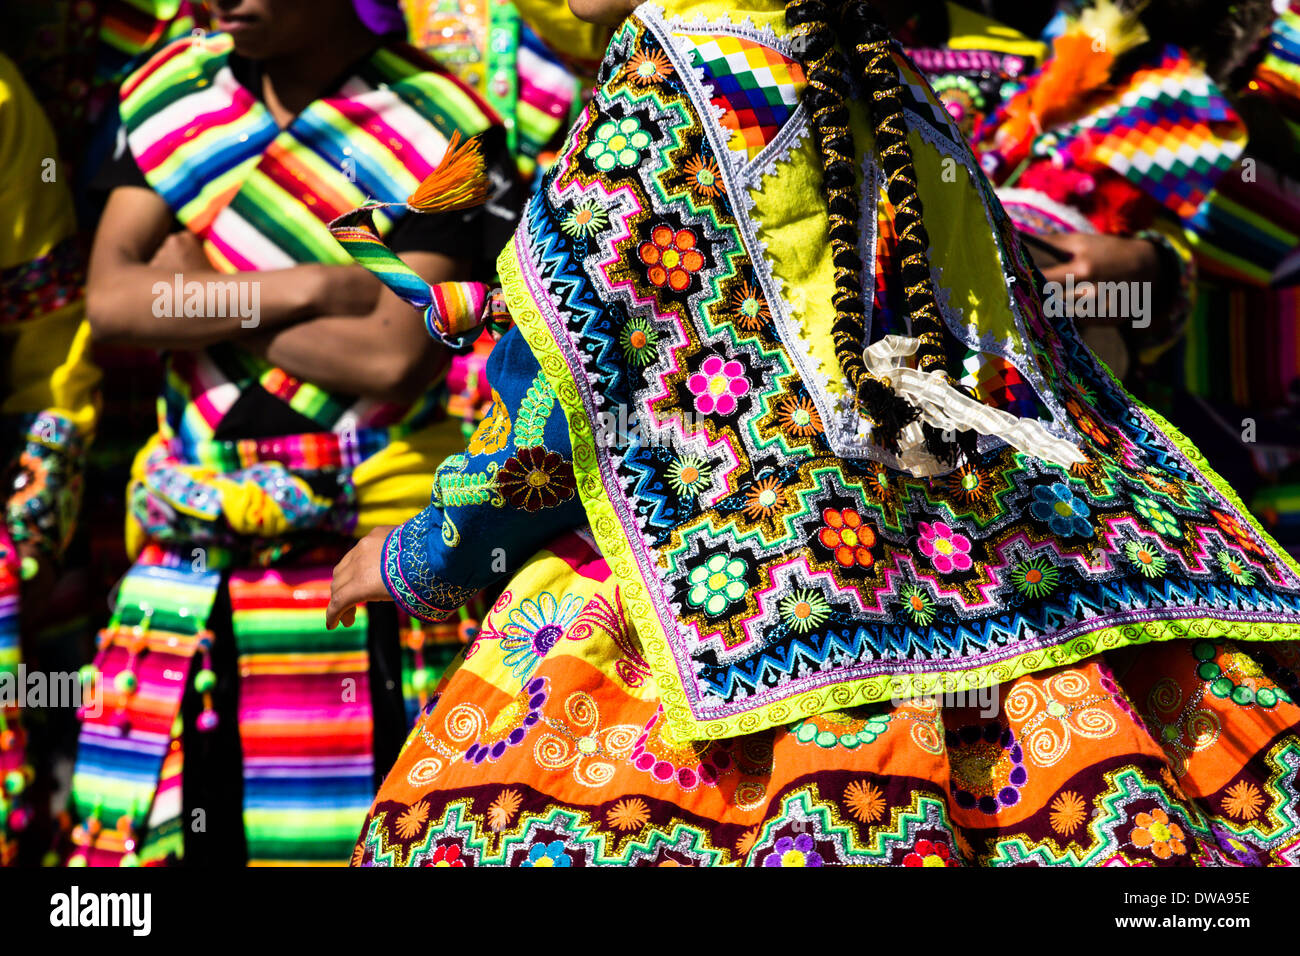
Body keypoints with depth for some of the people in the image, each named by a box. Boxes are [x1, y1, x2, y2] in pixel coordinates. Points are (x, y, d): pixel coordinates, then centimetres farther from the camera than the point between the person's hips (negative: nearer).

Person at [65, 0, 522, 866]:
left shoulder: (440, 134, -7)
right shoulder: (172, 93, 9)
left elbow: (396, 360, -17)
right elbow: (110, 300, -2)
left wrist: (196, 296, -7)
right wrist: (307, 286, -12)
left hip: (356, 558, -4)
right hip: (186, 555, 5)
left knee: (342, 826, 1)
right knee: (140, 825, 9)